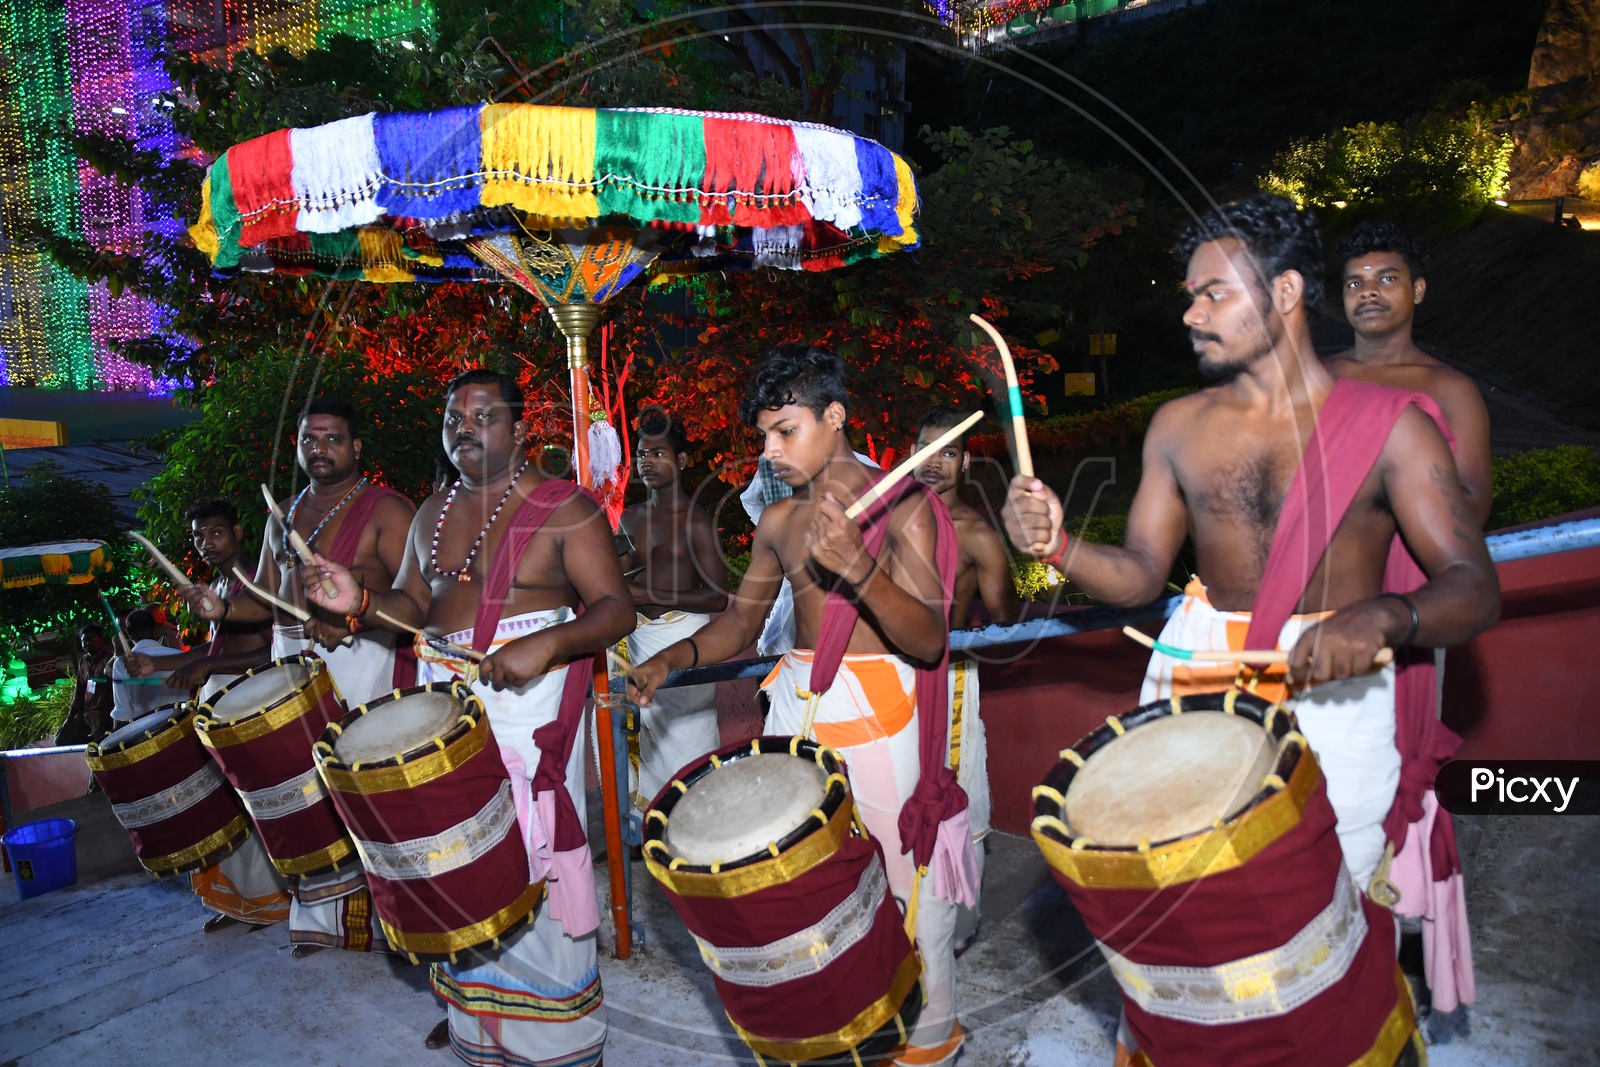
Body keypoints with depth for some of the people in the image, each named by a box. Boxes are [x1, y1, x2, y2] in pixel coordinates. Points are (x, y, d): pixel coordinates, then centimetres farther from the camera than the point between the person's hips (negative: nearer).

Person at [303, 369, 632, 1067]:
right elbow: (414, 603, 19)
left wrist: (545, 643, -28)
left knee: (532, 864, -2)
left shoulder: (564, 509, -8)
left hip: (530, 702, -6)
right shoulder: (434, 513, 12)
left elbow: (616, 609, -13)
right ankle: (472, 1010, 34)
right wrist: (363, 602, -2)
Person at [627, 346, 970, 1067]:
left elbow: (929, 640, -16)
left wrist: (859, 567, -32)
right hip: (795, 704, 6)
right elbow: (741, 621, 17)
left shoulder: (901, 504, -8)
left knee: (900, 875, 4)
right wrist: (674, 657, -1)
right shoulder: (778, 522, 9)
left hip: (875, 709, -5)